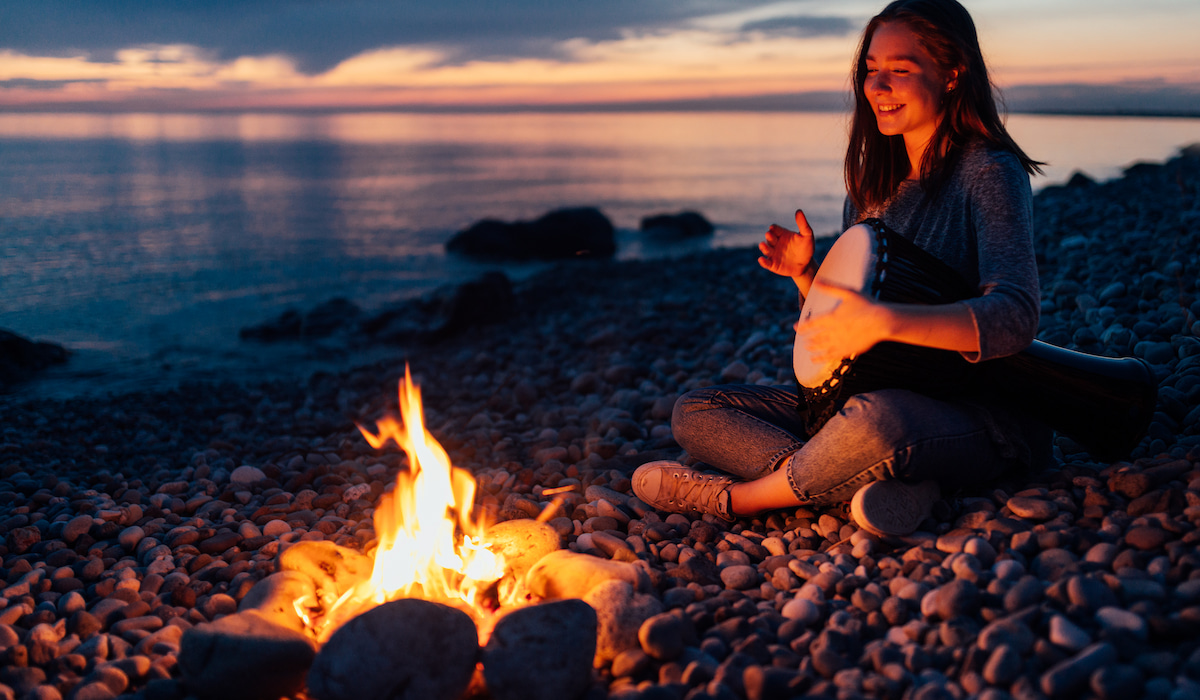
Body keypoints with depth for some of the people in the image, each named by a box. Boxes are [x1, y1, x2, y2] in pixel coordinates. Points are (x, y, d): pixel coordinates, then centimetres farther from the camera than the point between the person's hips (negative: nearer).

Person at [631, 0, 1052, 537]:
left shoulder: (989, 172, -10)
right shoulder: (873, 183, 12)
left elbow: (1015, 318, -25)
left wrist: (886, 321, -38)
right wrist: (806, 275, -4)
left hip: (987, 412, -7)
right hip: (883, 396, 8)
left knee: (875, 418, -43)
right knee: (695, 411, -3)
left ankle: (739, 498, -15)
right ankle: (870, 484, -23)